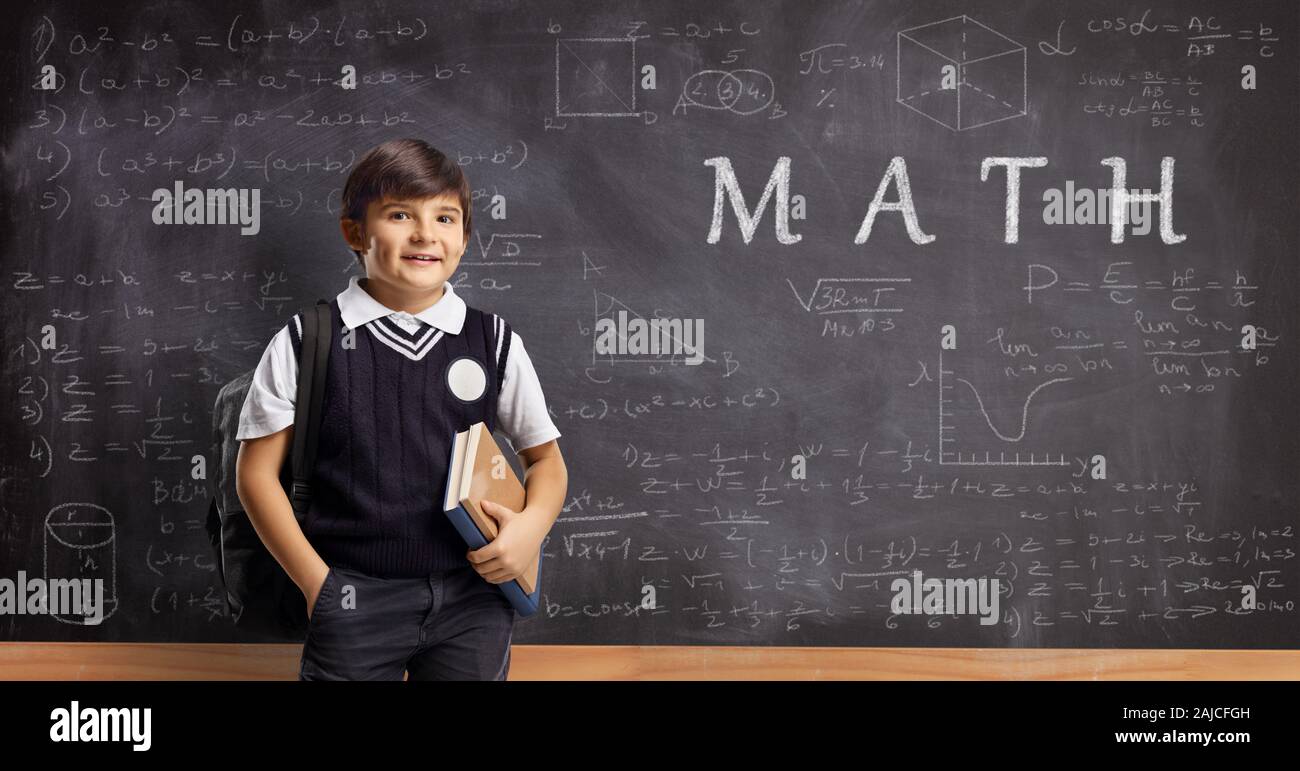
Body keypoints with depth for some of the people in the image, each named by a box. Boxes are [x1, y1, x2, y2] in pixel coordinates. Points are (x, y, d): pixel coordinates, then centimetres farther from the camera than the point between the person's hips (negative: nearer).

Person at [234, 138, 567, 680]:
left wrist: (532, 525, -8)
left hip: (473, 599, 2)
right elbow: (257, 471, 2)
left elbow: (545, 460, 12)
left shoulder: (494, 343, 4)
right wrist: (316, 582, -5)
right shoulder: (304, 344, -2)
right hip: (353, 600, -2)